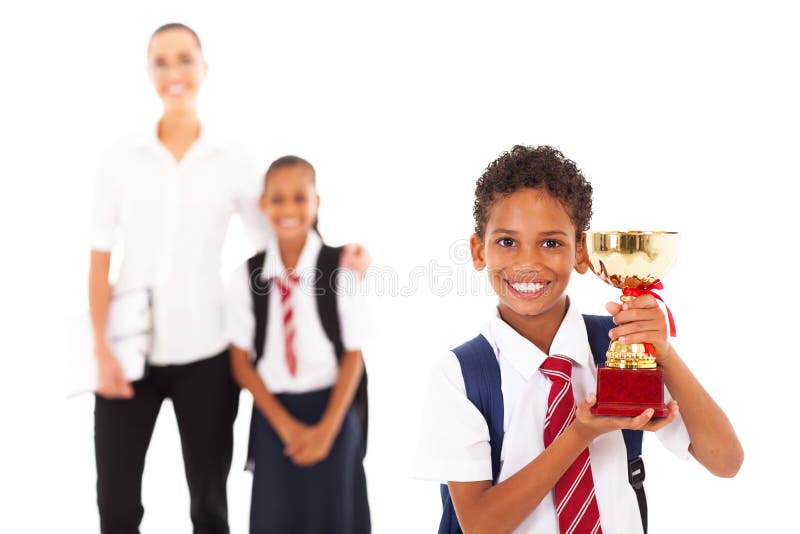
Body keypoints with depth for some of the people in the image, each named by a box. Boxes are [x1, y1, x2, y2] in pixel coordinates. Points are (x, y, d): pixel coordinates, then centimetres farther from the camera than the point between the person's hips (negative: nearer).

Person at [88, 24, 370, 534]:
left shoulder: (234, 161, 1)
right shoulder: (122, 156, 2)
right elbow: (100, 259, 2)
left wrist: (336, 257, -11)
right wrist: (102, 348, -5)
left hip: (204, 355, 0)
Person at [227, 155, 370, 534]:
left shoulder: (340, 269, -9)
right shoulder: (246, 277, -4)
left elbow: (353, 355, -5)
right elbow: (241, 361, 0)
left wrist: (327, 428, -11)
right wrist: (286, 425, -9)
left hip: (331, 410, -1)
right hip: (273, 414, 2)